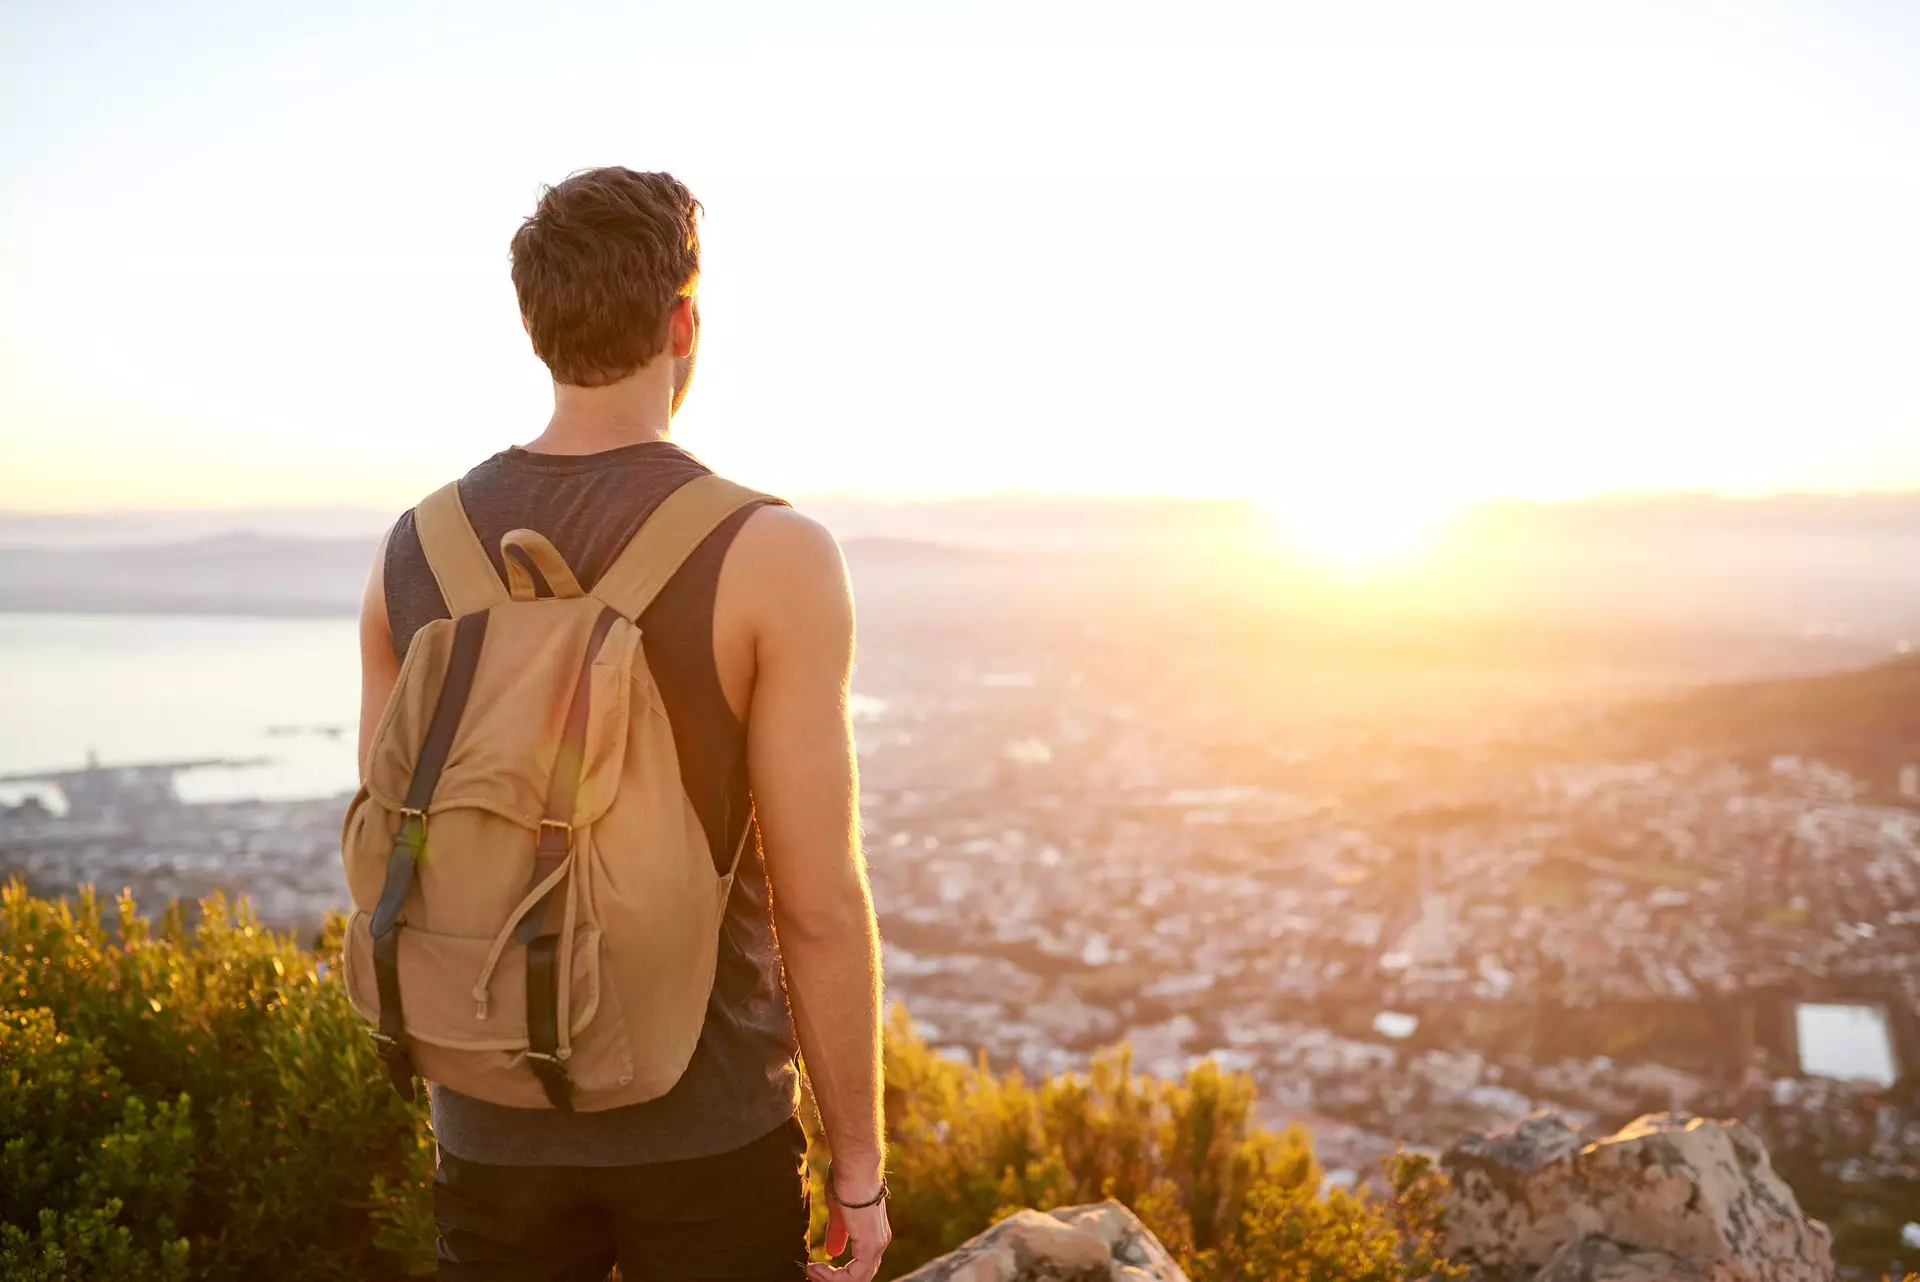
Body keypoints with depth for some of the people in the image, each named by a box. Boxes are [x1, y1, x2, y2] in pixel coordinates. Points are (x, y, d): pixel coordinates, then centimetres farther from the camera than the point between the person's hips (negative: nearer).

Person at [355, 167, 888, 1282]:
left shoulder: (413, 553, -2)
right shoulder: (773, 557, -16)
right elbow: (821, 908, -16)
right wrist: (859, 1166, -5)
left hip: (494, 1120, 4)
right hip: (707, 1129, -3)